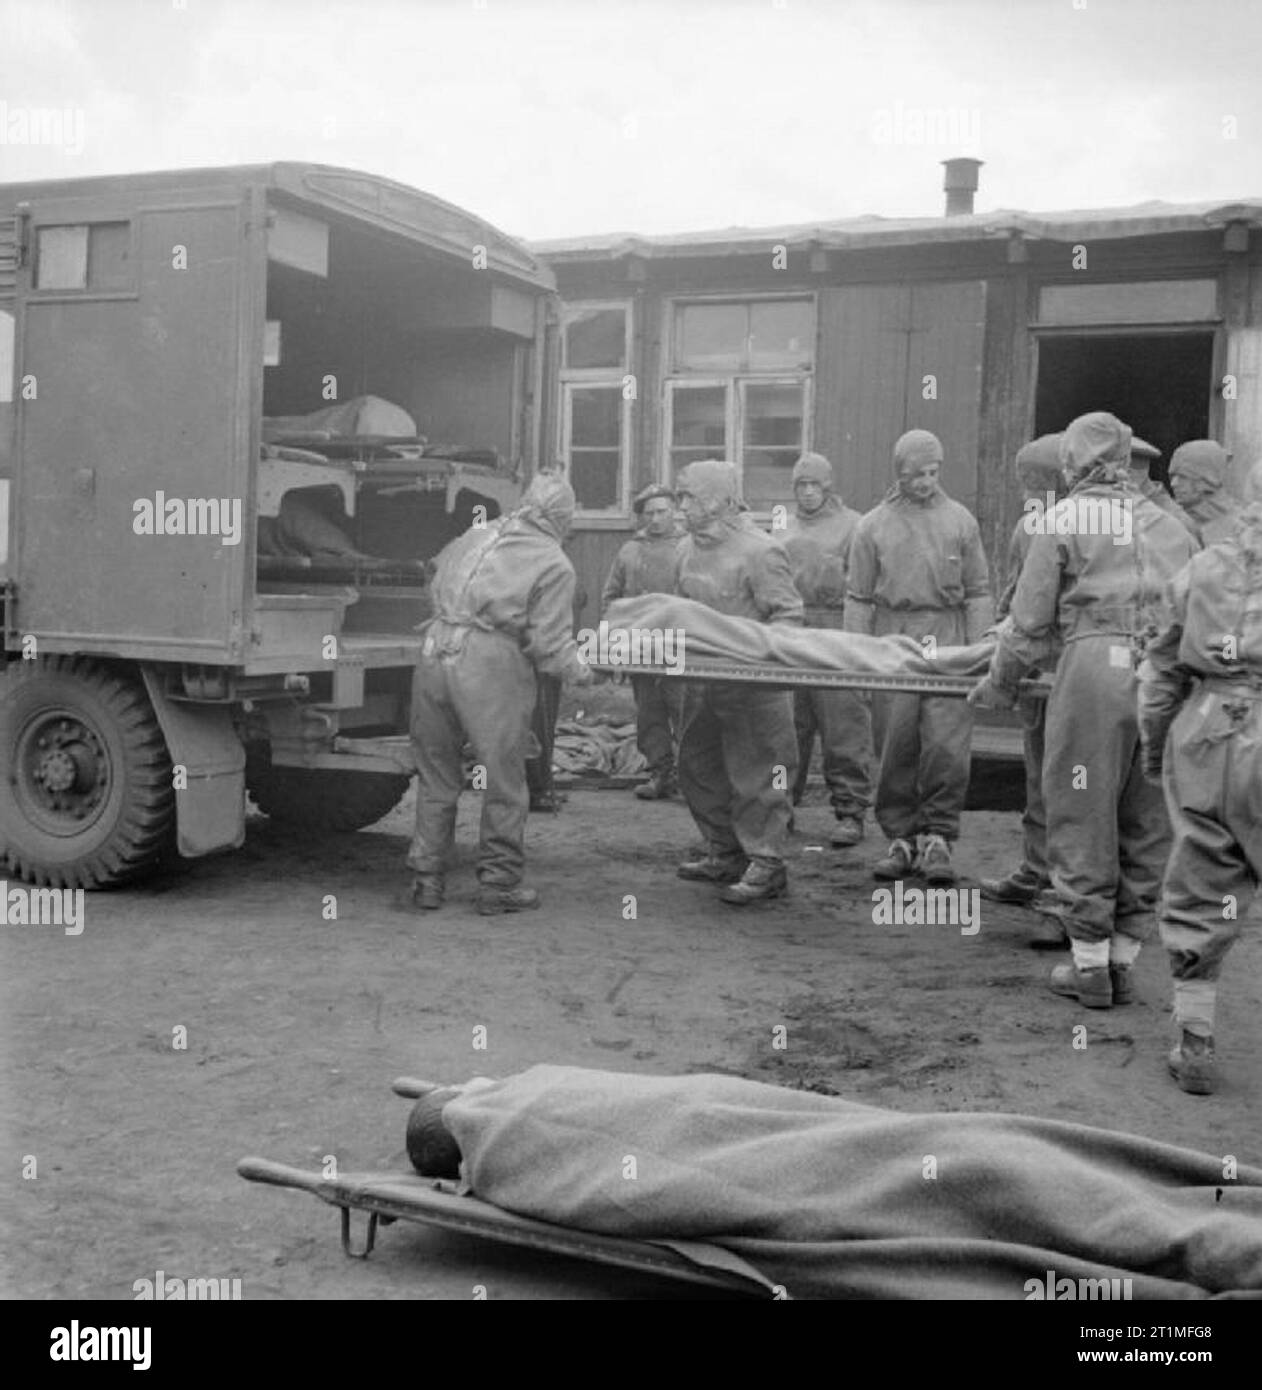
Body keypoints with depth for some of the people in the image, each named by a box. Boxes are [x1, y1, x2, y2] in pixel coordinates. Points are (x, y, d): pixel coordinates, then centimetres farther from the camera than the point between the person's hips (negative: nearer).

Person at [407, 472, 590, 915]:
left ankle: (426, 879, 22)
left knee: (436, 775, 17)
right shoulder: (554, 566, 1)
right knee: (503, 782, 9)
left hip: (434, 651, 6)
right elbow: (550, 645, -5)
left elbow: (435, 581, 28)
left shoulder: (475, 536, 18)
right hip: (490, 665, -5)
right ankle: (498, 884, 17)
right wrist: (580, 671, 12)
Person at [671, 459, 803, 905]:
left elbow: (787, 615, -13)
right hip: (701, 679, 9)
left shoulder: (759, 551, -14)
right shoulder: (687, 550, 10)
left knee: (755, 773, -3)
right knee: (698, 768, 15)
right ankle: (725, 854, 29)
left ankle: (766, 864, 7)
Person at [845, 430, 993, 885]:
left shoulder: (960, 520, 10)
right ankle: (901, 839, 13)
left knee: (947, 746, -8)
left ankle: (937, 838, 1)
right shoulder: (873, 526, 10)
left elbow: (977, 592, 11)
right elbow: (858, 598, 10)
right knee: (895, 748, 2)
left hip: (947, 643, 0)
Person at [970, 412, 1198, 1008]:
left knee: (1082, 816, 3)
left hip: (1095, 664, -5)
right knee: (1148, 825, 10)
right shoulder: (1169, 524, 19)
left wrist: (998, 685, 15)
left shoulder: (1066, 517, 5)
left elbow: (1030, 619, 3)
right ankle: (1122, 960, 17)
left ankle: (1089, 965, 8)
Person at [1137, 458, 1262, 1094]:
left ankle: (1194, 1045, 16)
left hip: (1203, 739, 4)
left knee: (1197, 895, 11)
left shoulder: (1205, 567, 8)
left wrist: (1155, 744, 24)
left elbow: (1162, 667, 13)